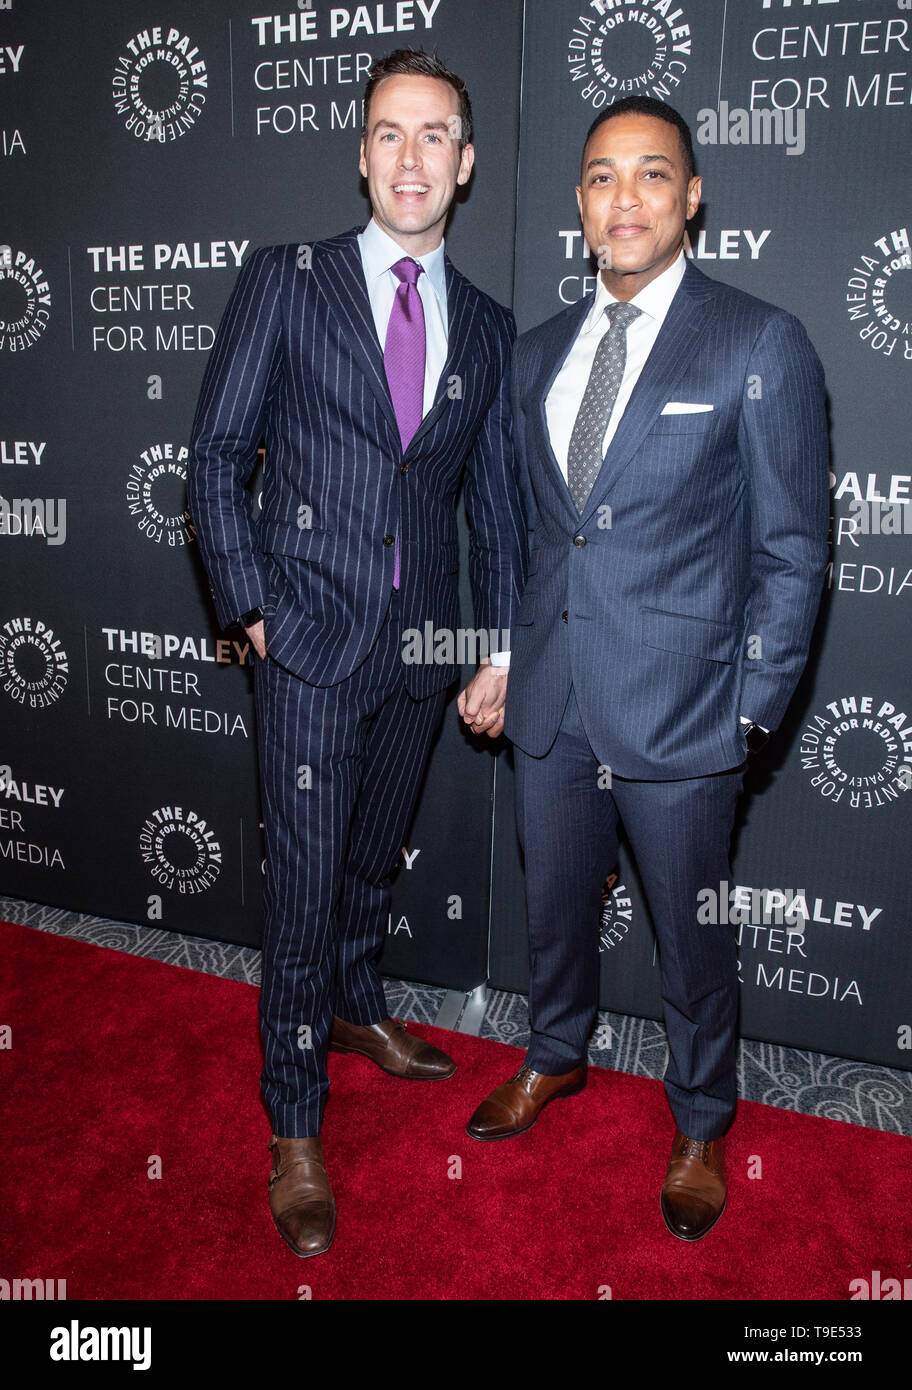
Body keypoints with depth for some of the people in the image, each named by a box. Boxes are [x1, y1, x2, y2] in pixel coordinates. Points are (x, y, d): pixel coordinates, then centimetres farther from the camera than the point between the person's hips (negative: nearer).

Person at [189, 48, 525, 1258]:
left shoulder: (488, 327, 8)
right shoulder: (285, 283, -1)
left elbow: (496, 502, 9)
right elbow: (218, 451, -2)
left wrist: (504, 648, 5)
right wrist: (250, 605, -9)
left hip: (424, 646, 4)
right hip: (313, 640, -4)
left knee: (374, 856, 20)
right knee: (306, 882, 0)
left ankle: (356, 1011, 46)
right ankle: (296, 1133, 16)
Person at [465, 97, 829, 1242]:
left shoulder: (761, 347, -7)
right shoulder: (538, 352, 9)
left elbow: (791, 553, -7)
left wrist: (752, 716, -9)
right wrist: (502, 658, 9)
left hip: (678, 708, -4)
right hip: (550, 701, 5)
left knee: (692, 934, 12)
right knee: (555, 902, 21)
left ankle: (700, 1124, 38)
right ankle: (555, 1057, 49)